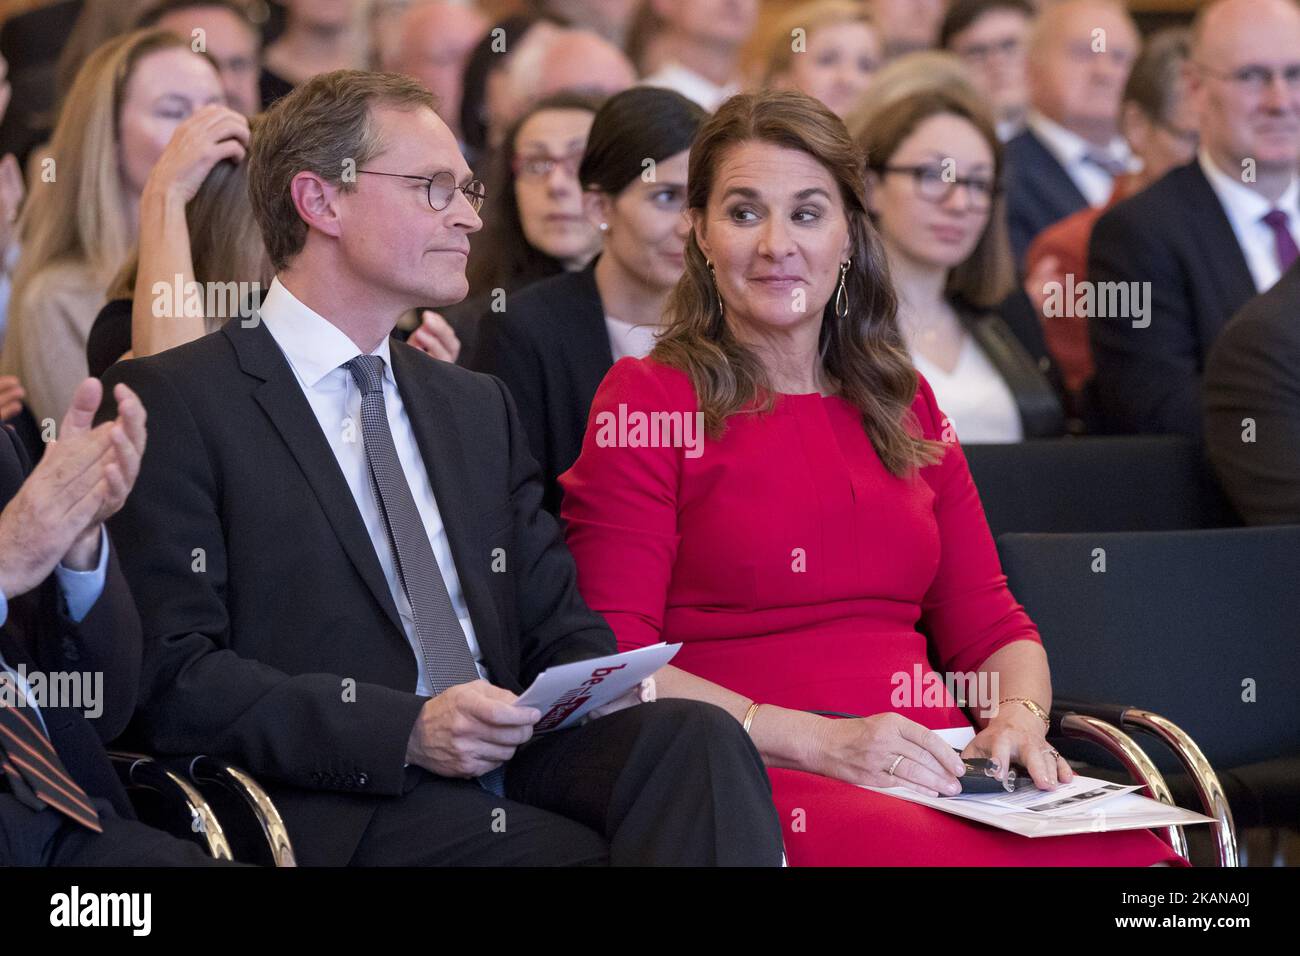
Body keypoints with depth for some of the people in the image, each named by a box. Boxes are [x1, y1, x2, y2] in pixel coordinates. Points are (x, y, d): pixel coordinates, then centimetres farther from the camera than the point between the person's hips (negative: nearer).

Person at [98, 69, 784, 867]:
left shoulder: (477, 407, 24)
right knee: (586, 850, -33)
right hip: (347, 809, -6)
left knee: (698, 735, -25)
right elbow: (173, 680, -8)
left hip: (515, 774, 6)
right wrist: (406, 729, -18)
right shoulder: (172, 404, 1)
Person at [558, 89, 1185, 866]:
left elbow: (990, 624, 20)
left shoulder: (903, 404, 22)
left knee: (1135, 848, -27)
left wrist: (1019, 716, -4)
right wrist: (820, 741, -15)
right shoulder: (644, 401, 5)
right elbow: (614, 664, -4)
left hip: (932, 771, 6)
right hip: (749, 781, -5)